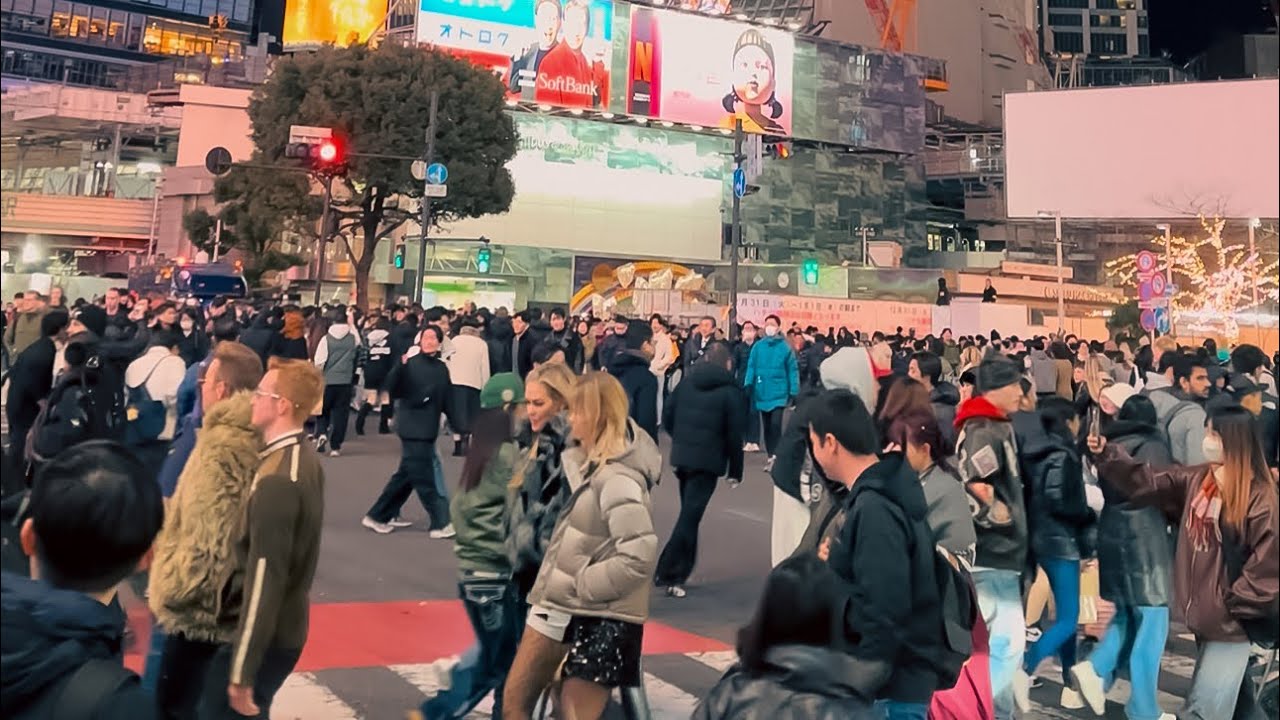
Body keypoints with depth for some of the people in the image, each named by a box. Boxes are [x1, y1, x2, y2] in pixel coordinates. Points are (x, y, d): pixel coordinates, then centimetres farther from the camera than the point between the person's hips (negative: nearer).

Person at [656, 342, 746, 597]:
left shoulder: (685, 383, 6)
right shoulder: (731, 391, -7)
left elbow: (668, 419, 7)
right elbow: (734, 434, -8)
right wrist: (735, 470, 0)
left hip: (682, 457, 5)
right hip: (708, 461, -5)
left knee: (688, 513, 18)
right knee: (690, 517, -3)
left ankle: (679, 570, 23)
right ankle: (668, 574, -6)